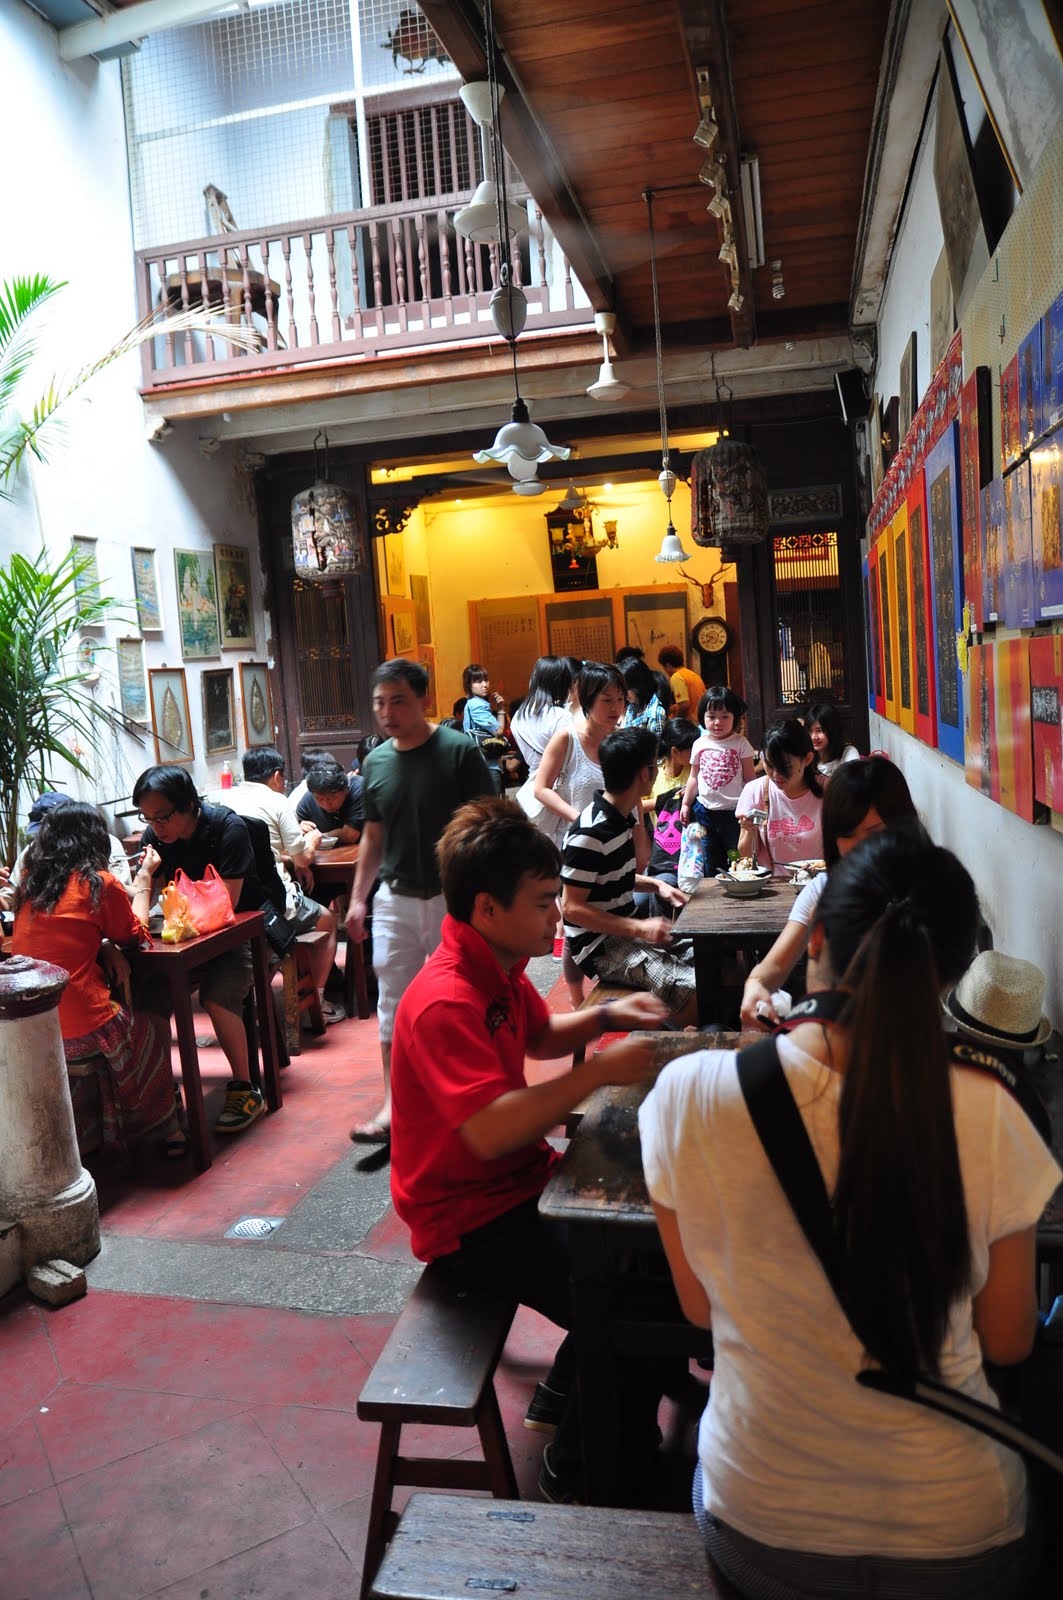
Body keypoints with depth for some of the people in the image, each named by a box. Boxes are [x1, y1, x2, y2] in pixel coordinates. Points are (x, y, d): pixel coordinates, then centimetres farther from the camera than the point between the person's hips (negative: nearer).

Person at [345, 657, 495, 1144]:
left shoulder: (459, 752, -11)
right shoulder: (376, 762, 5)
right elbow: (373, 837, 14)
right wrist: (358, 897, 10)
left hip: (453, 899, -4)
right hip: (395, 901, 4)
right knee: (394, 1003, 5)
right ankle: (394, 1104, 13)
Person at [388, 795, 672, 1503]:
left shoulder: (500, 967, 3)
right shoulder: (445, 1003, -28)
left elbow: (539, 1036, 22)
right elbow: (488, 1131, -36)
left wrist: (604, 1016, 4)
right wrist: (598, 1072, -32)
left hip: (521, 1180, 10)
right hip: (473, 1217, -10)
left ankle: (566, 1392, 26)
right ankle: (580, 1472, 8)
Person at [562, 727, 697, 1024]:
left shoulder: (623, 816, 8)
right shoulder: (589, 834, -21)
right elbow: (572, 908, -20)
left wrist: (656, 885, 6)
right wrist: (639, 928, -24)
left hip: (625, 929, 10)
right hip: (599, 945, -10)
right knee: (694, 990, -25)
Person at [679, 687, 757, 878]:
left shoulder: (740, 743, -3)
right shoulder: (700, 745, 5)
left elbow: (749, 778, -2)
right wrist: (685, 804, 13)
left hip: (733, 812, -3)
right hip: (705, 811, 3)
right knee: (710, 865, 11)